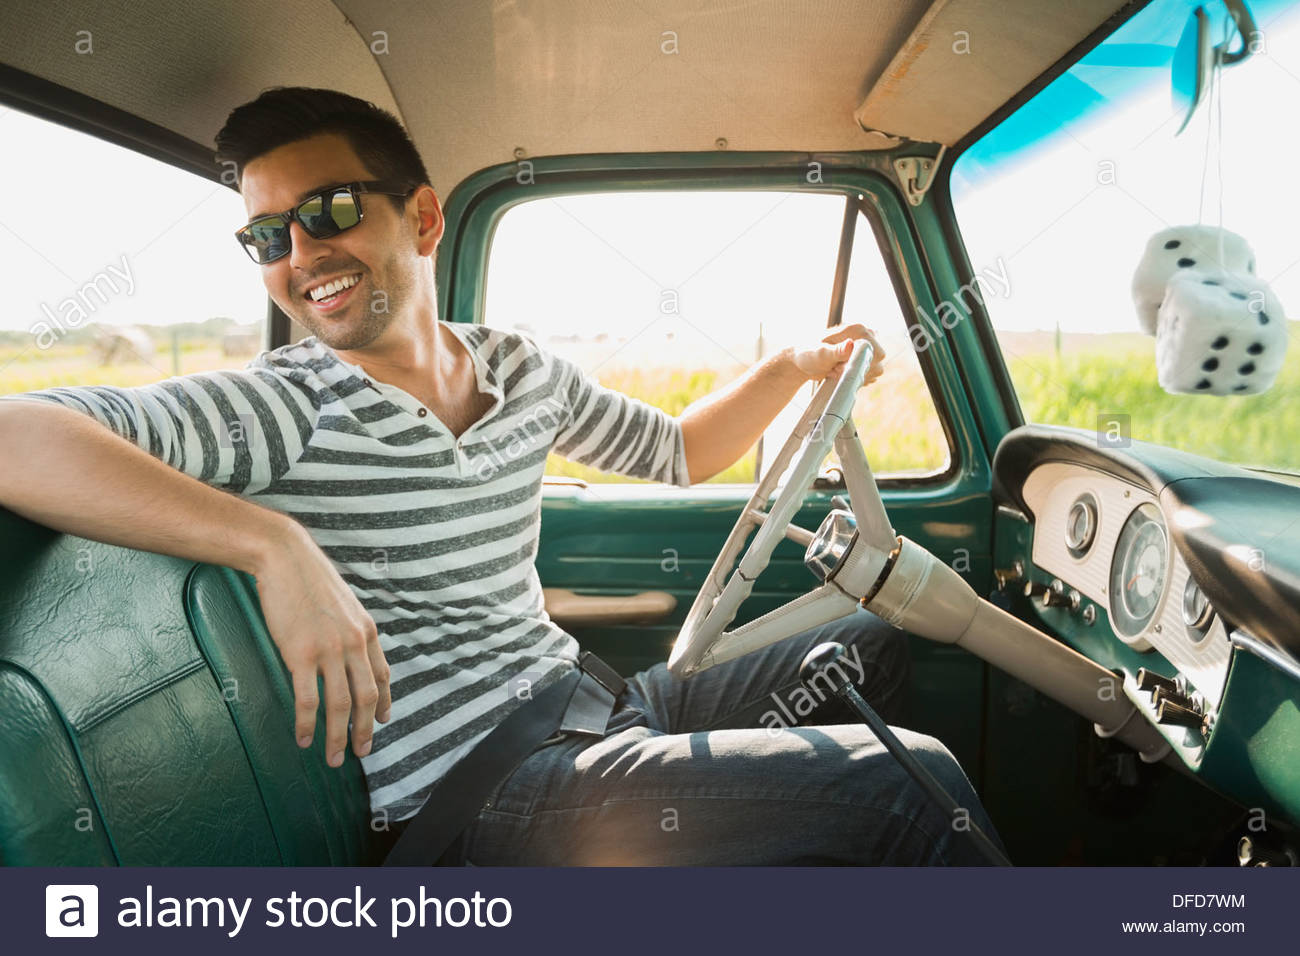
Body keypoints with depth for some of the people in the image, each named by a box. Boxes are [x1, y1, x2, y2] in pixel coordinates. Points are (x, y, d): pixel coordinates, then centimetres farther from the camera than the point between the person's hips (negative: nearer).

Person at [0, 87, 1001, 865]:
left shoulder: (520, 368, 7)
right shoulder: (283, 409, -13)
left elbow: (674, 452, 21)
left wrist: (792, 369, 10)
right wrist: (277, 545, -36)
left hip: (596, 705, 8)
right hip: (481, 792, -7)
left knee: (876, 644, 18)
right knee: (912, 781, -13)